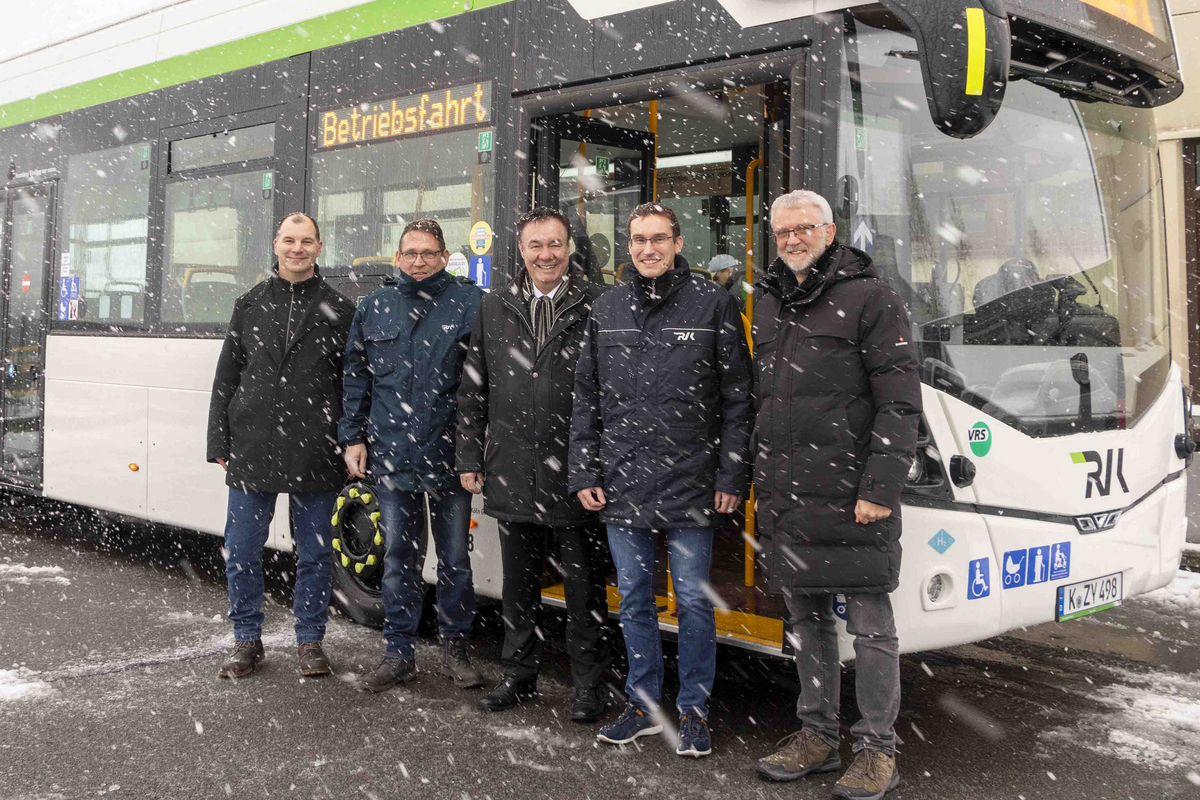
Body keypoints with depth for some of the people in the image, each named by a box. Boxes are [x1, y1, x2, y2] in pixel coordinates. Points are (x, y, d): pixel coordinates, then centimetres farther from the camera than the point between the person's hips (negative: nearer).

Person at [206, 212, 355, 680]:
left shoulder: (338, 310, 6)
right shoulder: (250, 305, 11)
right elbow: (226, 378, 11)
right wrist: (219, 442, 5)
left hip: (315, 457, -2)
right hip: (252, 451, 2)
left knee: (314, 554, 7)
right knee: (241, 551, 6)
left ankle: (310, 640, 21)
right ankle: (247, 640, 22)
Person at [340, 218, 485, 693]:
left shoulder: (469, 302, 0)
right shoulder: (374, 307, 9)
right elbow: (355, 375, 13)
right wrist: (353, 437, 8)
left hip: (449, 455, -2)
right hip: (391, 455, 2)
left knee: (454, 558, 7)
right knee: (399, 557, 9)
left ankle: (455, 649, 22)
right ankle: (399, 653, 20)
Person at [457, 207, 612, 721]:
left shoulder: (598, 306, -2)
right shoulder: (495, 310, 10)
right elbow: (473, 389, 13)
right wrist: (469, 458, 9)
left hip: (576, 472, -3)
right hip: (513, 472, 4)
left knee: (584, 587, 6)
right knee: (519, 585, 15)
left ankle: (588, 683, 19)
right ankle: (520, 675, 29)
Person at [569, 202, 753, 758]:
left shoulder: (713, 304, -1)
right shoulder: (606, 310, 9)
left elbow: (737, 397, -1)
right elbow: (586, 399, 13)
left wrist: (732, 477, -6)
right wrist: (584, 474, 6)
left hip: (690, 485, -3)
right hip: (621, 487, 4)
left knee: (694, 600, 4)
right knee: (634, 599, 12)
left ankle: (694, 711, 19)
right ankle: (644, 704, 26)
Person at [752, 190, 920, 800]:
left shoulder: (869, 298, -3)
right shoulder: (768, 303, 17)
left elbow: (899, 403, -8)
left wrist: (880, 488, -15)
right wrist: (759, 479, 18)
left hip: (850, 495, -6)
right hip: (783, 497, 6)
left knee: (869, 623, 0)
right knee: (806, 618, 14)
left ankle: (877, 750, 12)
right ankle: (818, 735, 26)